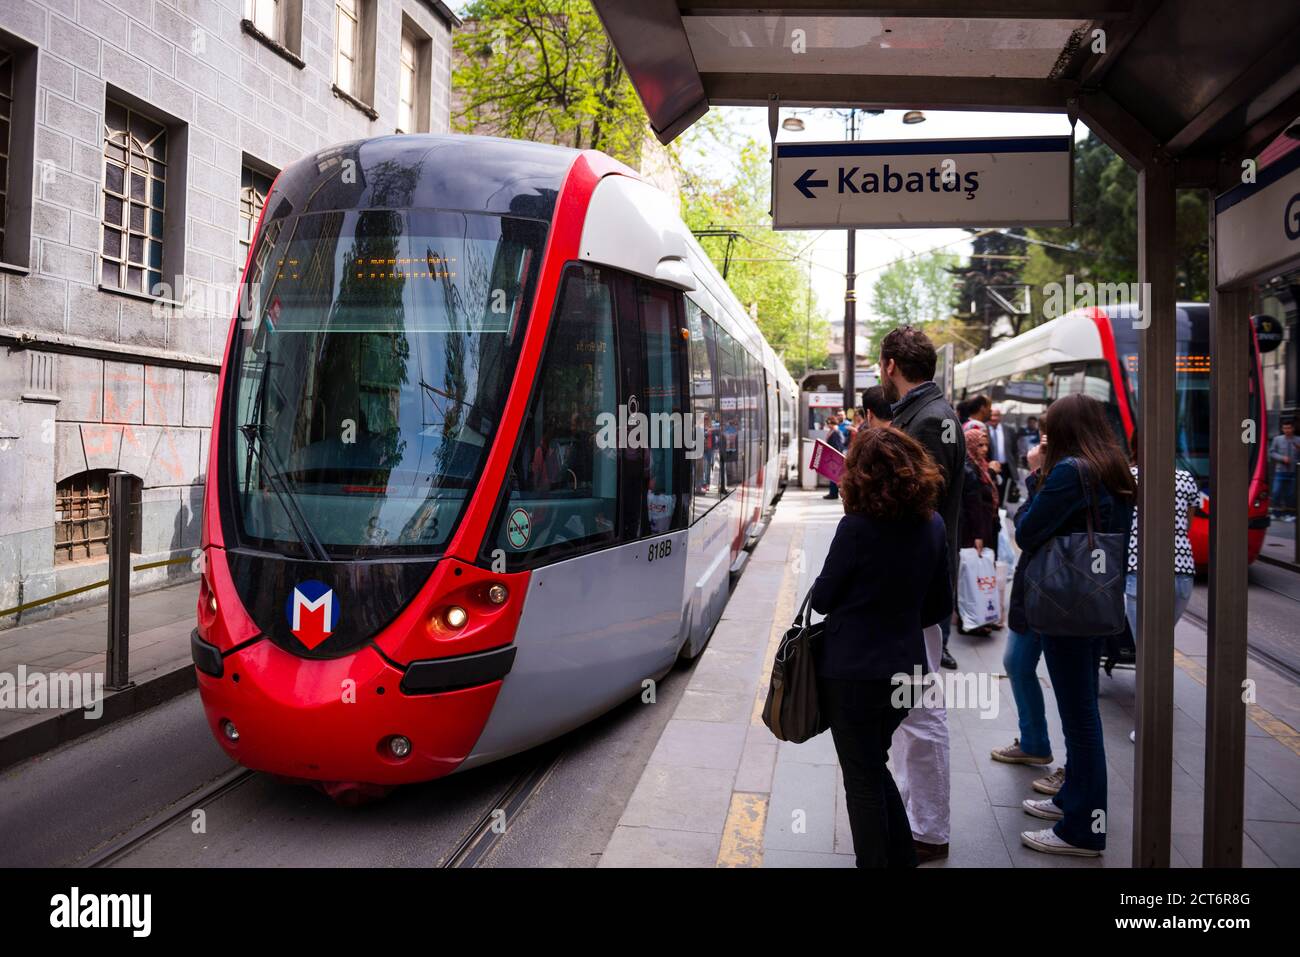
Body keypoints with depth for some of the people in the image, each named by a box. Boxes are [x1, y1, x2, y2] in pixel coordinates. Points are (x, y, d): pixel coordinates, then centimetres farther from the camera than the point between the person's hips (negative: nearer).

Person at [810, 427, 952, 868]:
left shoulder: (857, 528, -20)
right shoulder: (933, 526, -2)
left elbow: (822, 599, -10)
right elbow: (940, 605, 7)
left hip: (851, 672, -6)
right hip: (905, 668, 6)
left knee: (862, 778, 9)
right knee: (875, 766, 24)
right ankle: (901, 856, 31)